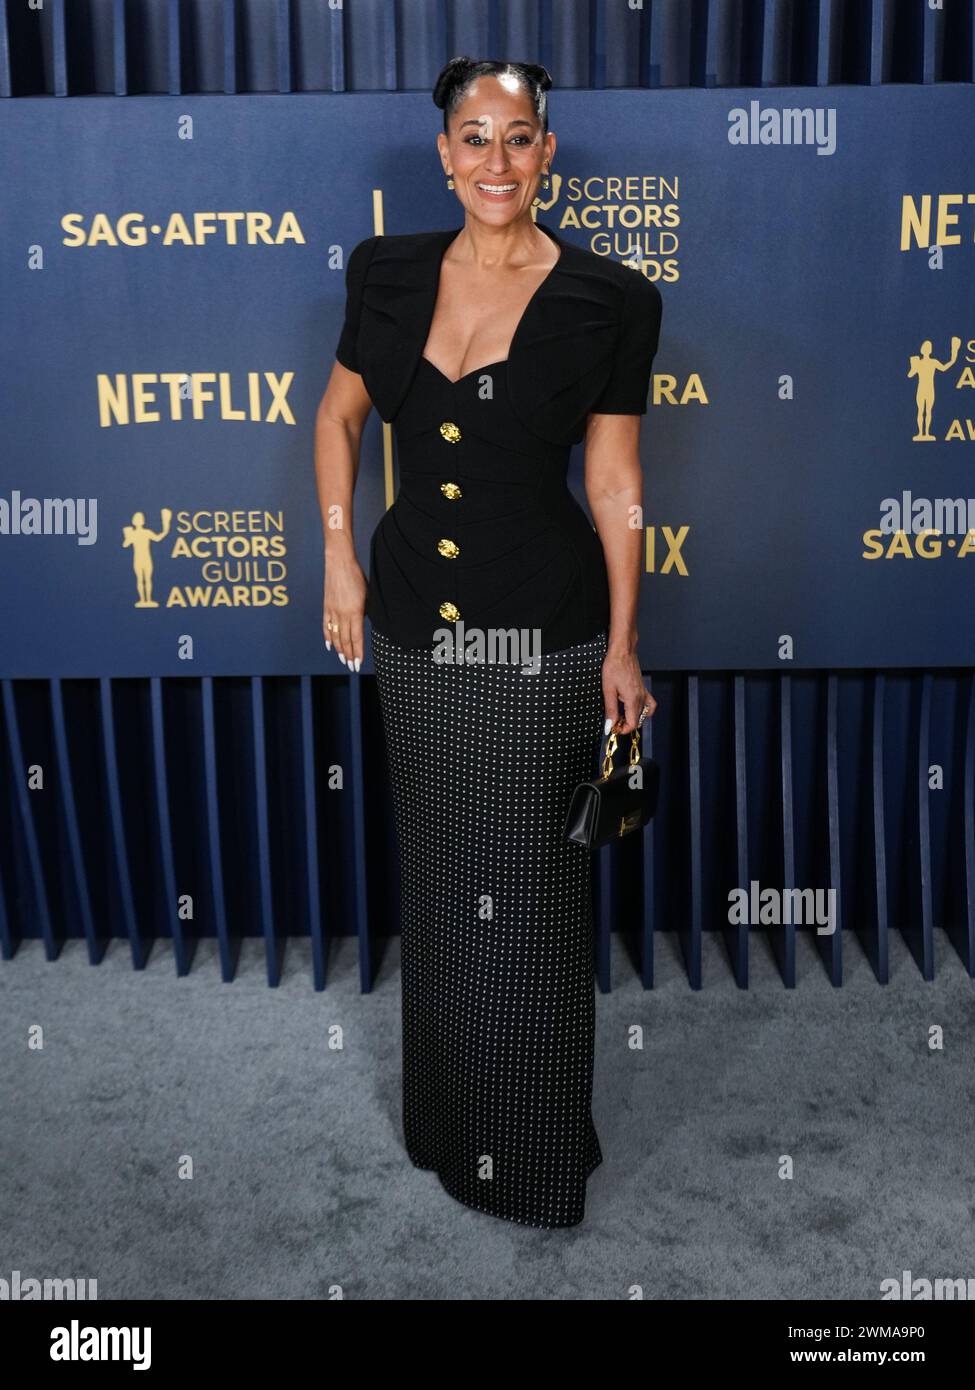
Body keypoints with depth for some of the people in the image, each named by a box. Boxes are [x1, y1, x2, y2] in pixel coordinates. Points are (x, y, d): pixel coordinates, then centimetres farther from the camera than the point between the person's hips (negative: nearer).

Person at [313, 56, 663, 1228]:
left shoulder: (606, 301, -7)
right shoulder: (390, 272, 3)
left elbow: (615, 486, -4)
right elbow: (338, 415, 16)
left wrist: (622, 645, -5)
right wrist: (339, 553, 6)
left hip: (541, 634, -3)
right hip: (415, 623, 4)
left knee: (527, 895, 5)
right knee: (438, 881, 16)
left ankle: (535, 1155, 27)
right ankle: (447, 1128, 39)